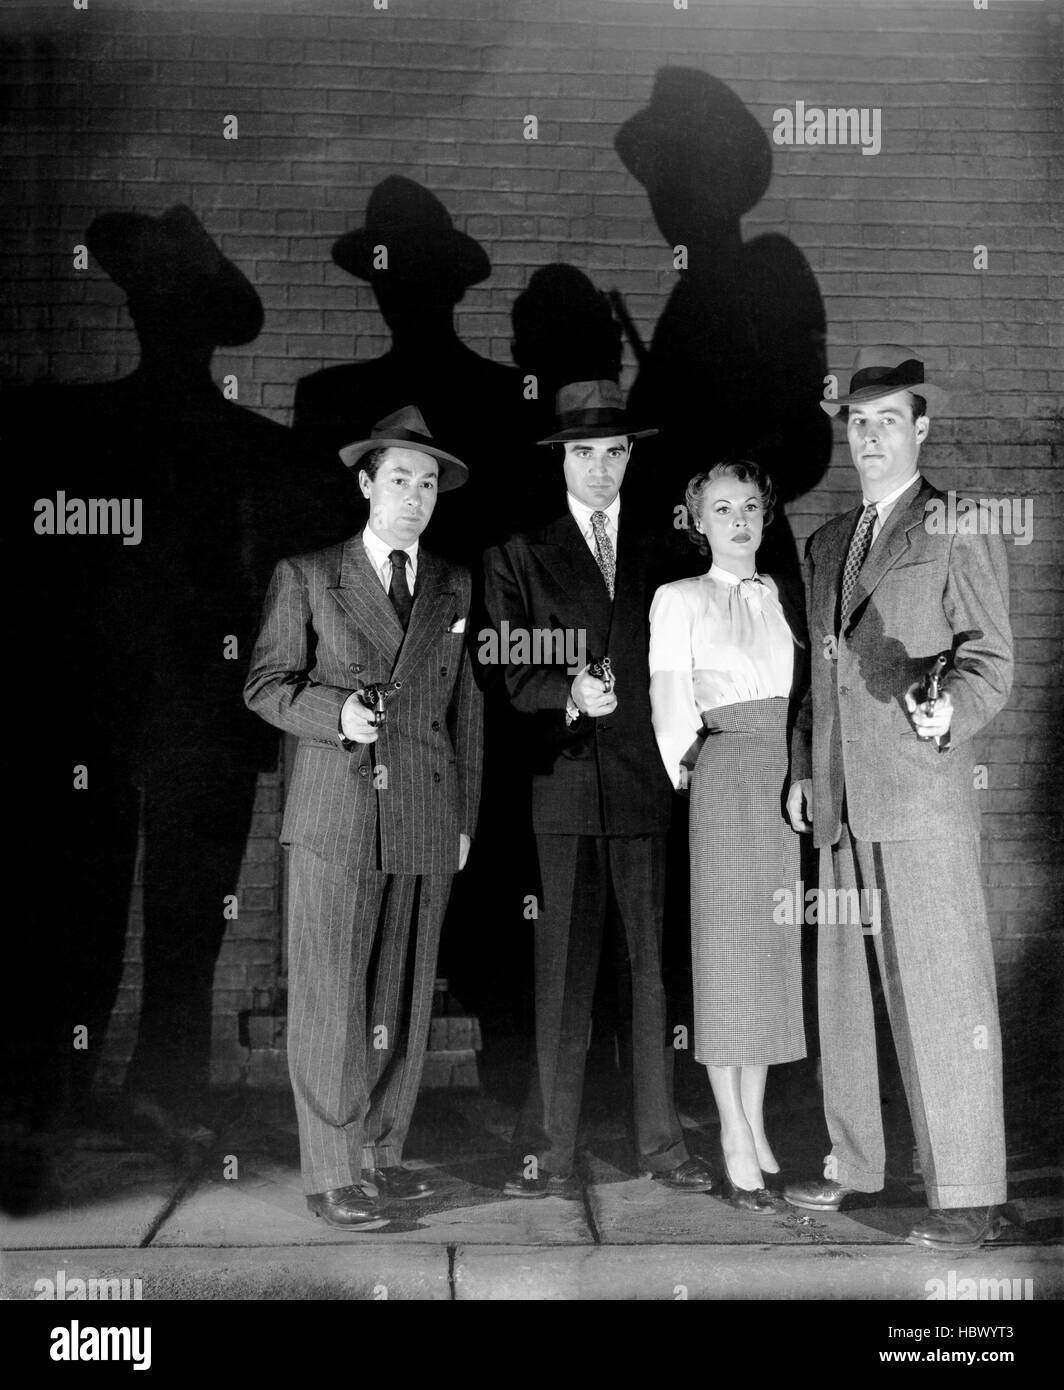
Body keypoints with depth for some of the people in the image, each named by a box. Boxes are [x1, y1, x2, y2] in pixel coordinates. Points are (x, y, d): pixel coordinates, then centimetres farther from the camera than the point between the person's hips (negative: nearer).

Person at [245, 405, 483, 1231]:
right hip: (336, 814, -3)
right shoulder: (307, 577, 7)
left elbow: (467, 710, 15)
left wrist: (466, 816, 11)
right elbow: (266, 684, 5)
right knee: (330, 998, -3)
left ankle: (381, 1154, 19)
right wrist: (336, 712, -13)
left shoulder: (456, 587, 15)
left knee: (404, 996, 7)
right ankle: (333, 1173, 6)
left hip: (428, 822, 3)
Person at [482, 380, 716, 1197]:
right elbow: (512, 674, 4)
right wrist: (569, 693, -14)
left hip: (650, 788, 2)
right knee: (564, 971, -1)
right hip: (565, 788, -1)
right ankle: (551, 1151, 7)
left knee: (657, 965, 4)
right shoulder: (520, 557, 11)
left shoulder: (664, 553, 15)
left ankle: (663, 1142, 14)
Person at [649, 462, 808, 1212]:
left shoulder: (787, 599, 16)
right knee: (728, 952, -2)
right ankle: (736, 1142, 4)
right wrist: (685, 774, -4)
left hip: (793, 778, 4)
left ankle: (757, 1127, 17)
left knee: (775, 952, 7)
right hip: (726, 777, -4)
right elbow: (670, 703, 2)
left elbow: (809, 692, 14)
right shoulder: (679, 600, 5)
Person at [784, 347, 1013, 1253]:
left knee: (941, 993, -5)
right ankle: (853, 1163, 25)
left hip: (923, 796, -7)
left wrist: (950, 712, -24)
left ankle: (969, 1196, 3)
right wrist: (804, 768, 17)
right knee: (844, 988, 12)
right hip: (841, 803, 7)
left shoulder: (960, 532, 0)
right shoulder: (828, 543, 20)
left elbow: (990, 659, -4)